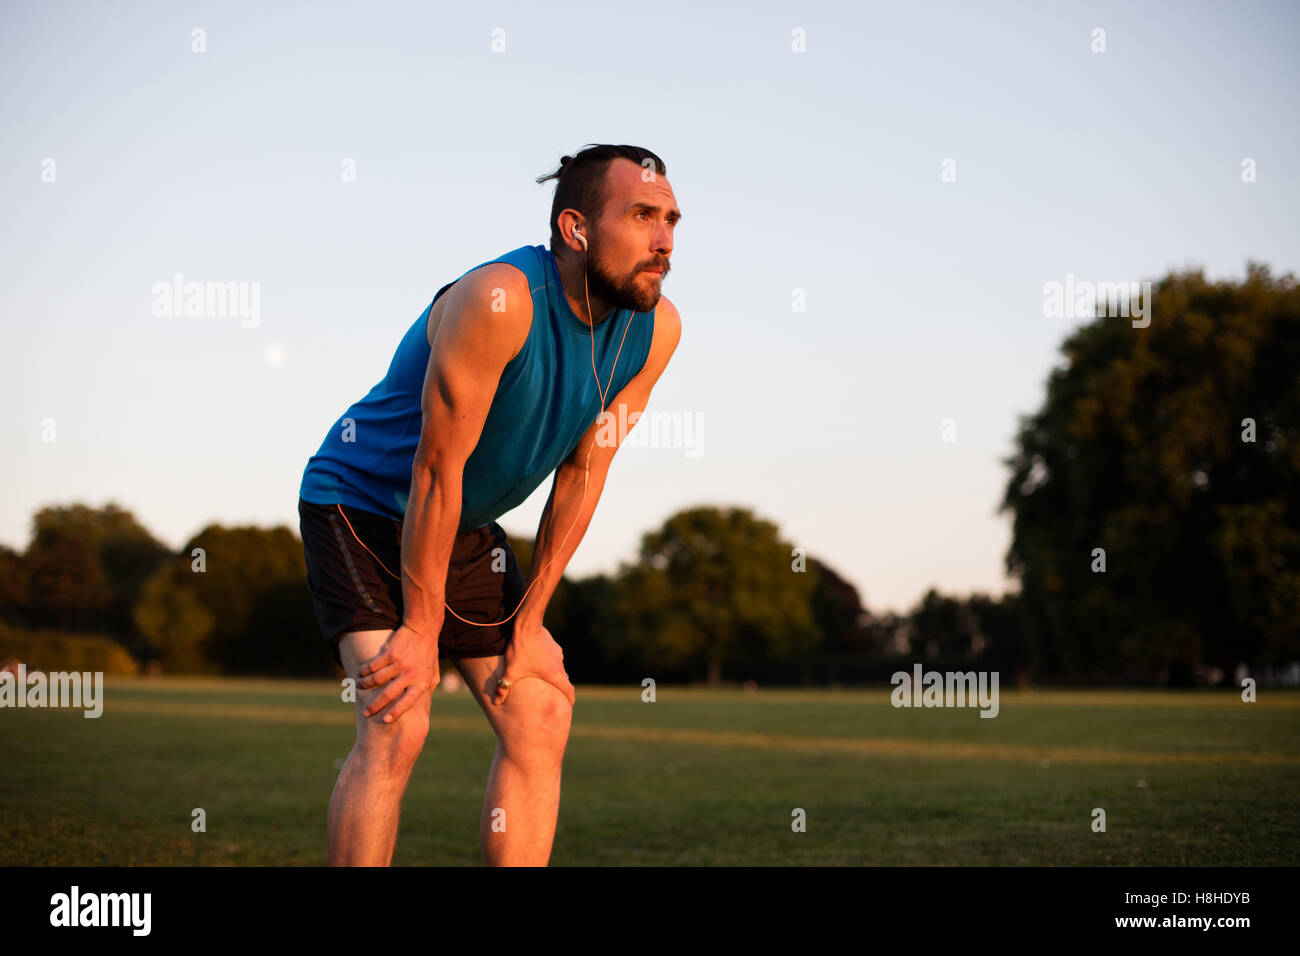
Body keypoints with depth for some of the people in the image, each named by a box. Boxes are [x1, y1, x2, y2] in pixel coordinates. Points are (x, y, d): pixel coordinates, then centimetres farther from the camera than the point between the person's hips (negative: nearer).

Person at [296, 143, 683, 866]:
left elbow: (583, 475, -3)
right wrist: (421, 633, -22)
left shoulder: (655, 330, -10)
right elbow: (437, 469, -27)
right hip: (363, 504, -7)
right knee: (398, 726, -21)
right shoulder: (499, 299, -31)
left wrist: (529, 621, -4)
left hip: (466, 530, 7)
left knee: (542, 718, 0)